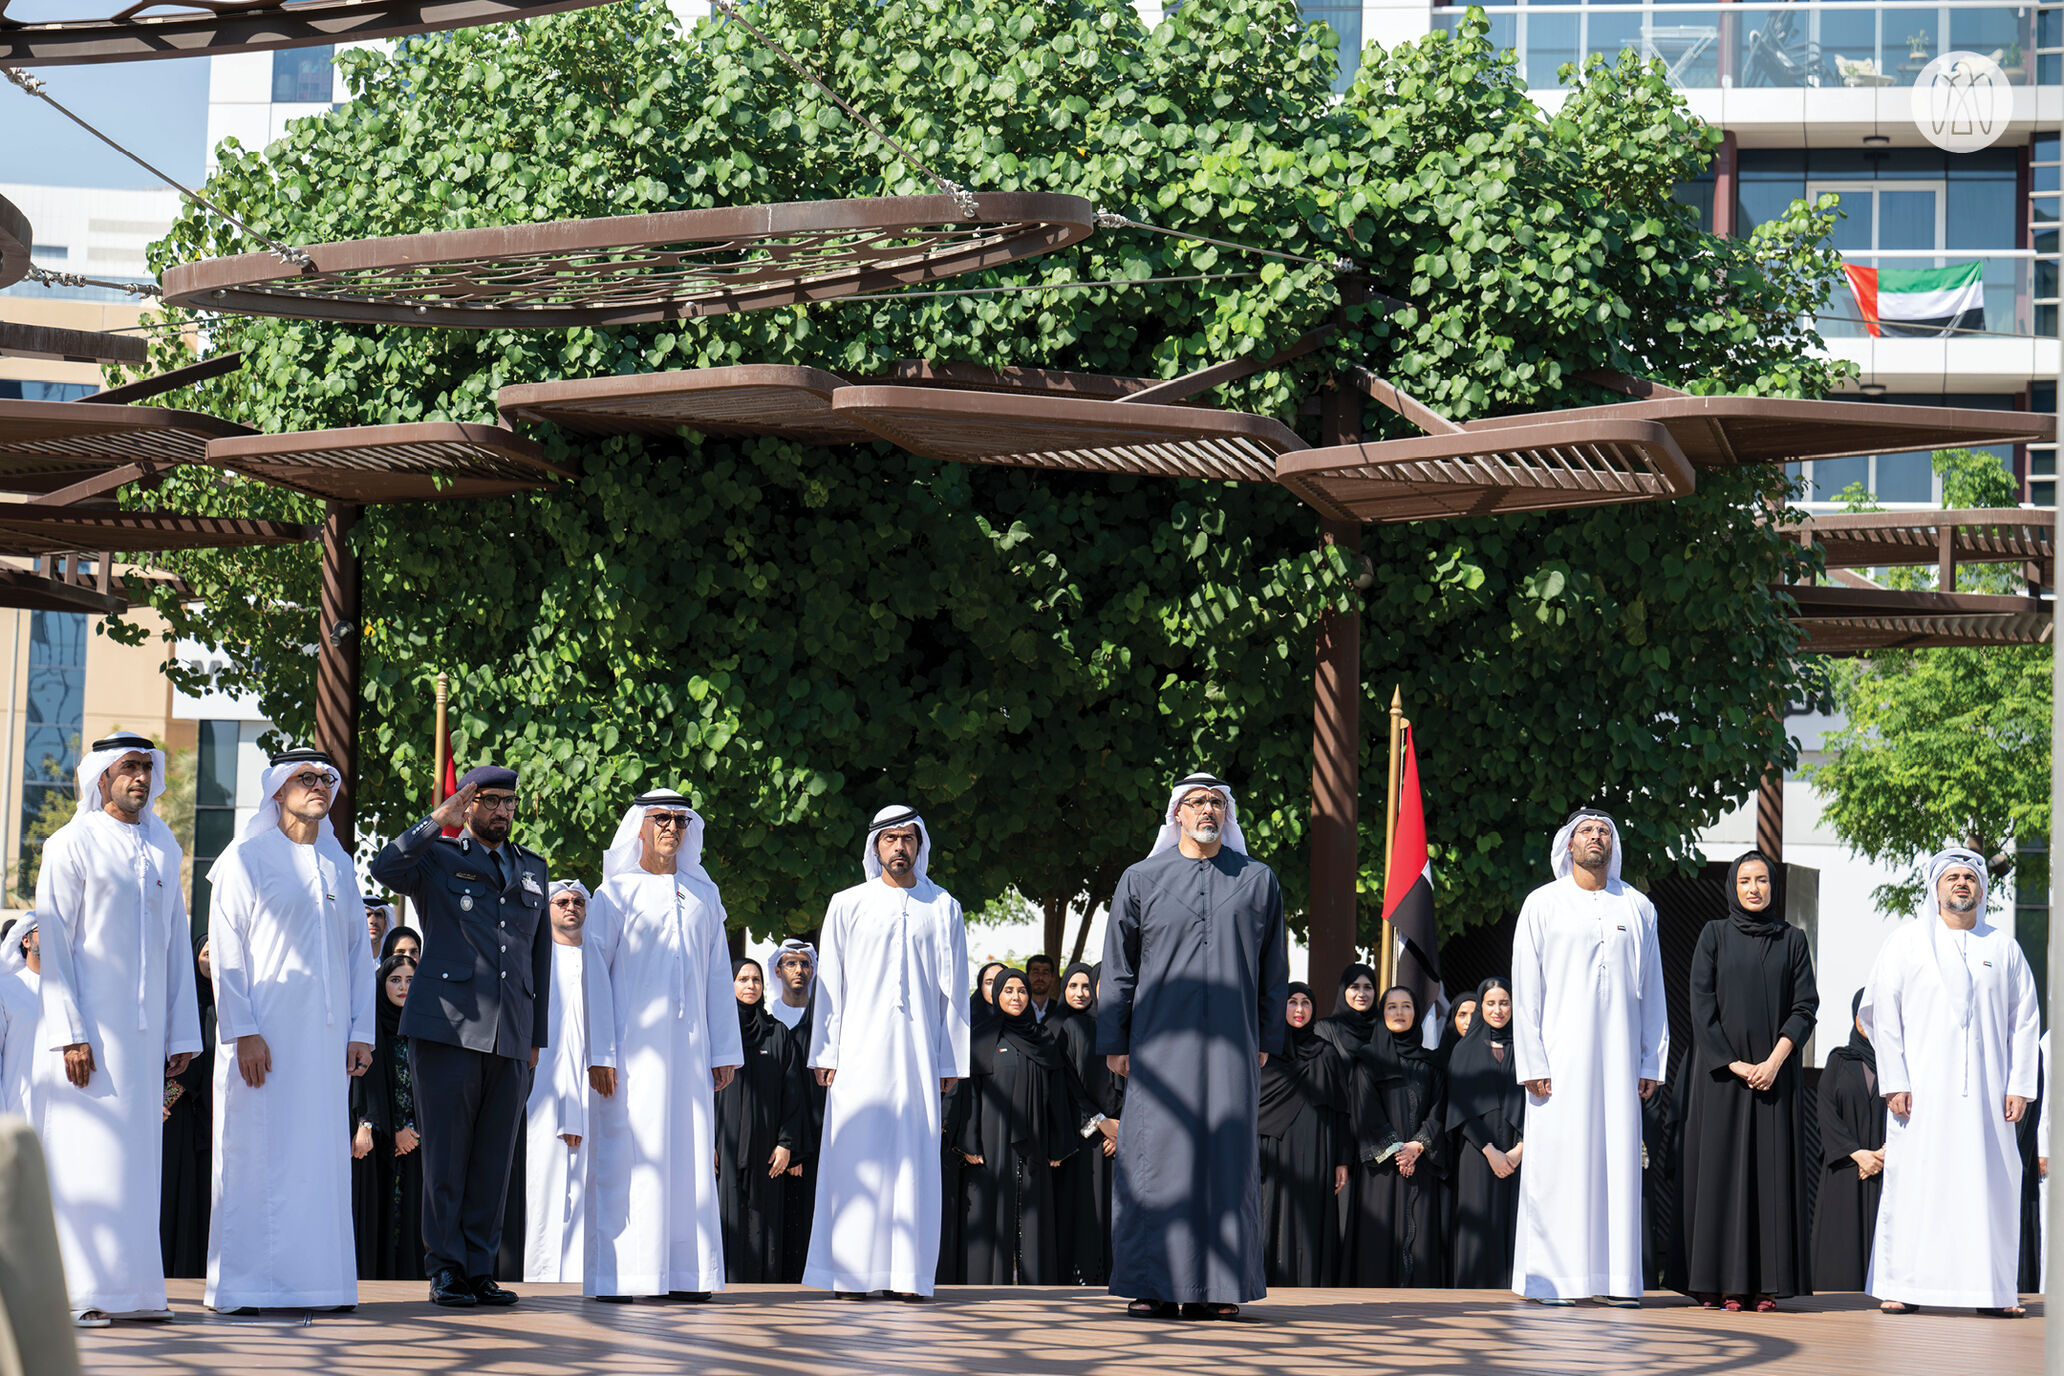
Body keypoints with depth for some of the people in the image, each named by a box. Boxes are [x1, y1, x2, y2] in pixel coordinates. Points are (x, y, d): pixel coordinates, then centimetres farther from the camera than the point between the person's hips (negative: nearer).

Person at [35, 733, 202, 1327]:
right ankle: (77, 1293, -6)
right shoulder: (72, 844, -1)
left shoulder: (164, 850, 15)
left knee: (139, 1154, 4)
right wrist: (70, 1033, -13)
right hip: (89, 1026, -5)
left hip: (145, 1030, 5)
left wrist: (182, 1033, 11)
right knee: (86, 1152, -7)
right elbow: (53, 941, -5)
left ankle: (131, 1290, 6)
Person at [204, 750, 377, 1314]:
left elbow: (358, 951, 17)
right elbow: (226, 950, -5)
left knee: (321, 1155, 4)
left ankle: (313, 1278, 8)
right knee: (257, 1155, -5)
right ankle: (246, 1284, -2)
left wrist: (361, 1030, 7)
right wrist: (243, 1031, -14)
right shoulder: (246, 858, 0)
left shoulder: (340, 865, 16)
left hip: (325, 1035, 5)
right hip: (265, 1034, -5)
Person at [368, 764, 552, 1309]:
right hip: (448, 1029, -4)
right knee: (446, 1155, -4)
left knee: (494, 1160, 5)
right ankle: (445, 1270, 1)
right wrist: (438, 823, -18)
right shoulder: (437, 858, 6)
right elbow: (386, 868, -17)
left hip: (510, 1037, 5)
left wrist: (536, 1037, 18)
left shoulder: (531, 870, 20)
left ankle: (480, 1268, 10)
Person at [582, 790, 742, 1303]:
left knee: (689, 1155, 1)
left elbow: (719, 975, 15)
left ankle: (684, 1273, 5)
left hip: (689, 1046, 4)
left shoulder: (703, 894, 15)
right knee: (625, 1157, -6)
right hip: (632, 1047, -4)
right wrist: (599, 1054, -10)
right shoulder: (616, 893, 3)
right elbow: (595, 975, -2)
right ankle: (614, 1276, -5)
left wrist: (725, 1049, 8)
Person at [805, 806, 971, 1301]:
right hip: (860, 1052, -1)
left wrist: (951, 1061, 5)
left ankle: (909, 1274, -3)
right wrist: (826, 1053, 0)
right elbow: (830, 983, 8)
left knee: (915, 1159, -3)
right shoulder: (847, 906, 10)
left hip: (919, 1052, 1)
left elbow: (953, 990, 11)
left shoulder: (943, 909, 11)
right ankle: (852, 1274, -4)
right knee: (856, 1155, -5)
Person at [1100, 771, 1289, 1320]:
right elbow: (1119, 968, 9)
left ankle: (1215, 1286, 2)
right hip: (1160, 1042, -1)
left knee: (1226, 1156, -1)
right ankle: (1153, 1285, -1)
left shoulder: (1258, 881, 10)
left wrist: (1267, 1039, 7)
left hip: (1231, 1043, 1)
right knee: (1156, 1154, -4)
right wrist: (1115, 1042, 3)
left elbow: (1273, 969, 12)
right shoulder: (1141, 881, 8)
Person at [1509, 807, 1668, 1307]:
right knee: (1558, 1161, -5)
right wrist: (1532, 1063, -6)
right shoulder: (1543, 905, 6)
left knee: (1619, 1158, -1)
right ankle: (1554, 1279, -1)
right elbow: (1525, 989, 2)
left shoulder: (1638, 909, 12)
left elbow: (1652, 991, 13)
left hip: (1619, 1059, 2)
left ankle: (1615, 1277, 3)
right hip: (1560, 1056, -2)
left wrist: (1652, 1062, 5)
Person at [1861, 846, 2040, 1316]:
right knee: (1913, 1183, -5)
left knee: (1991, 1183, -2)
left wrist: (2019, 1085, 1)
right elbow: (1882, 1014, 3)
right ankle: (1901, 1286, -1)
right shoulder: (1908, 943, 7)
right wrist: (1893, 1080, -6)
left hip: (1985, 1092, 2)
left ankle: (1992, 1288, 2)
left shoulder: (2004, 947, 11)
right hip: (1922, 1090, -2)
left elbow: (2025, 1021, 10)